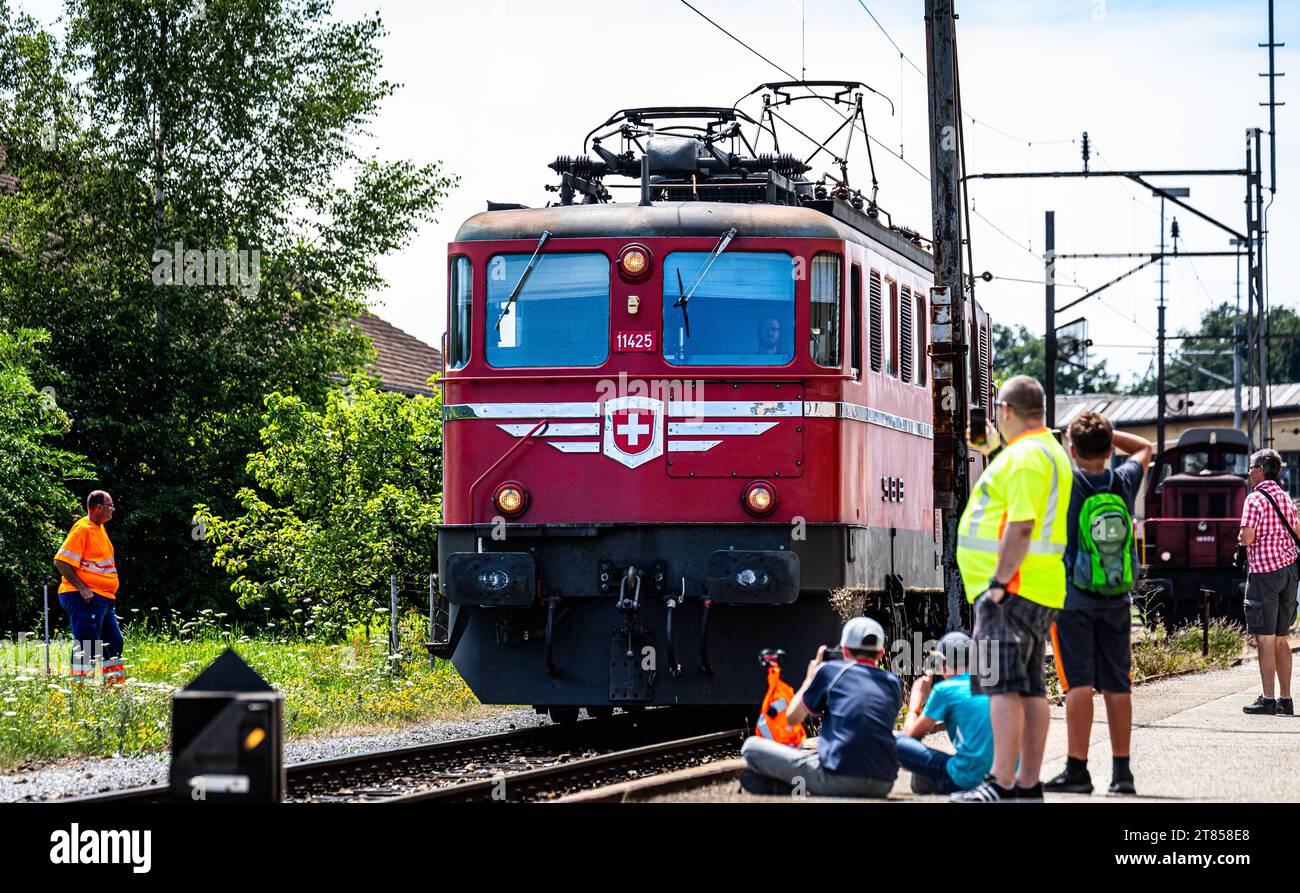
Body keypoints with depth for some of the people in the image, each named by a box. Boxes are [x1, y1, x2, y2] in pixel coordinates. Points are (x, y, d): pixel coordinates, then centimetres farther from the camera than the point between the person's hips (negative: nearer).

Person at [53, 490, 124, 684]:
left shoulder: (99, 528, 16)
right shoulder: (82, 529, -14)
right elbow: (61, 562, -19)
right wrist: (82, 588, -22)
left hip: (103, 600, 10)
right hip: (86, 599, -10)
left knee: (114, 643, 14)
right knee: (86, 647, -10)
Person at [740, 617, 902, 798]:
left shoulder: (830, 670, 6)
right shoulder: (893, 683, 16)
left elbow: (792, 717, 17)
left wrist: (810, 677, 33)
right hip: (882, 786, 3)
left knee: (751, 746, 10)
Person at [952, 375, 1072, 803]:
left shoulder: (1024, 455, -15)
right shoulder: (1049, 451, 19)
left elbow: (1021, 526, -22)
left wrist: (997, 585, -21)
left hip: (1013, 590, -11)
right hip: (1040, 591, 11)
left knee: (1003, 686, -12)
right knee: (1030, 688, 10)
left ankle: (1002, 785, -16)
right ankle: (1029, 784, 13)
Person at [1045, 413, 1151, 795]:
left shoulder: (1064, 486, -11)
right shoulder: (1124, 482, 1)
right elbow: (1144, 448, 21)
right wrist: (1104, 433, 12)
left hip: (1073, 599, -4)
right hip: (1117, 601, 4)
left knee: (1078, 684, -5)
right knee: (1117, 685, 6)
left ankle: (1077, 769, -7)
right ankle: (1121, 770, 9)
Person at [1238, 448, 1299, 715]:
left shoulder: (1256, 499, -11)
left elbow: (1247, 537, -18)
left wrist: (1240, 537, 3)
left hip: (1264, 572, -7)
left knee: (1265, 639, -5)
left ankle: (1268, 700, -7)